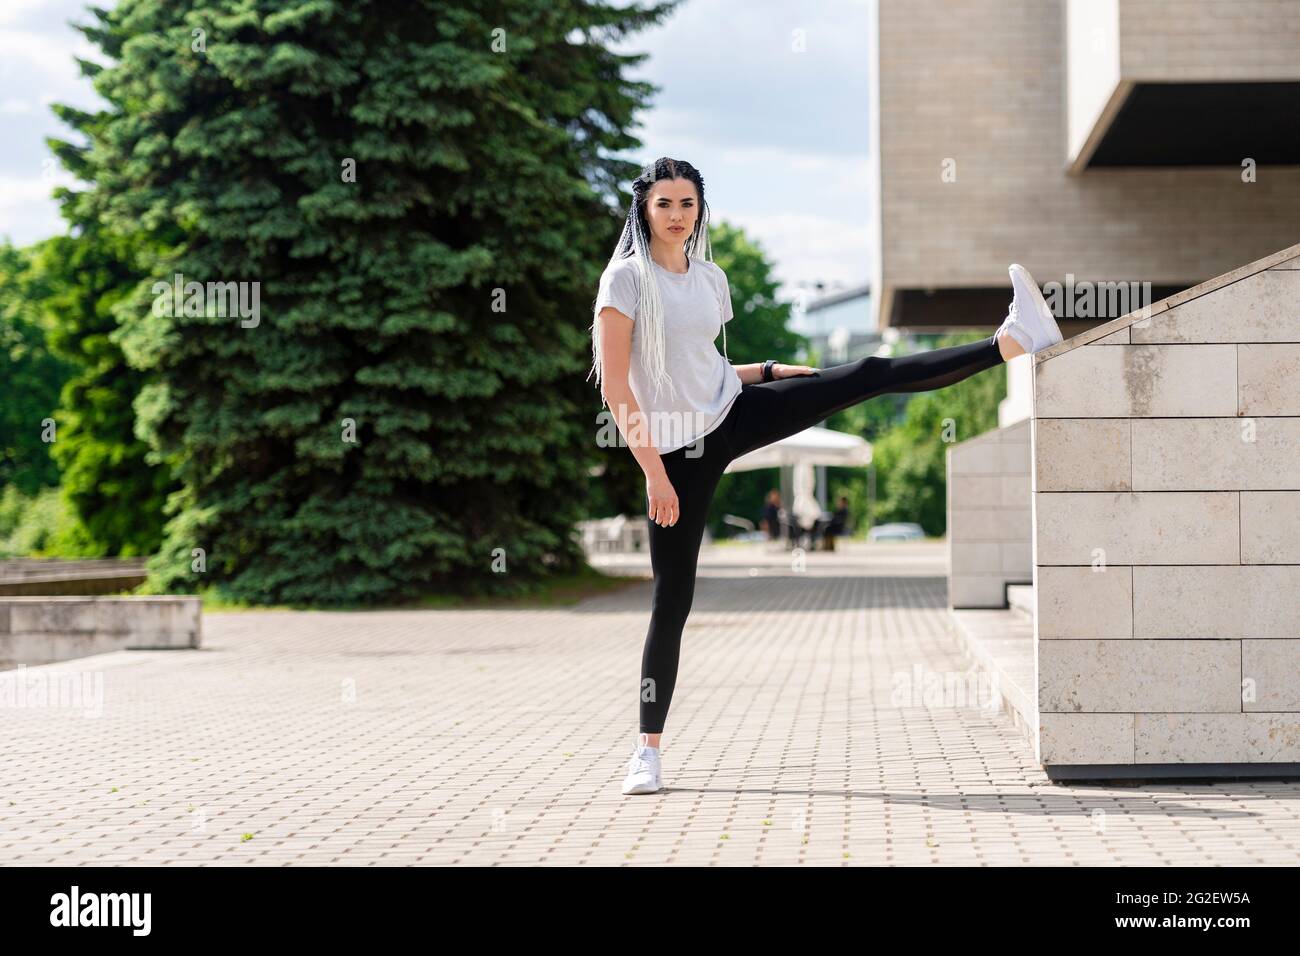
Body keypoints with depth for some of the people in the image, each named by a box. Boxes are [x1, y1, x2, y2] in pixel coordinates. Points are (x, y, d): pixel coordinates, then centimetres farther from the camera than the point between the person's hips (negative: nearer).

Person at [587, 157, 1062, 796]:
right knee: (673, 597, -6)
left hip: (732, 413, 6)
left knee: (869, 375, -4)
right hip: (677, 448, -5)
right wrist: (654, 473, -18)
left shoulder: (710, 279, 10)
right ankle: (648, 750, 1)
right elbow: (615, 386, -14)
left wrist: (777, 371, 11)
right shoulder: (626, 279, -10)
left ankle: (1011, 341, -6)